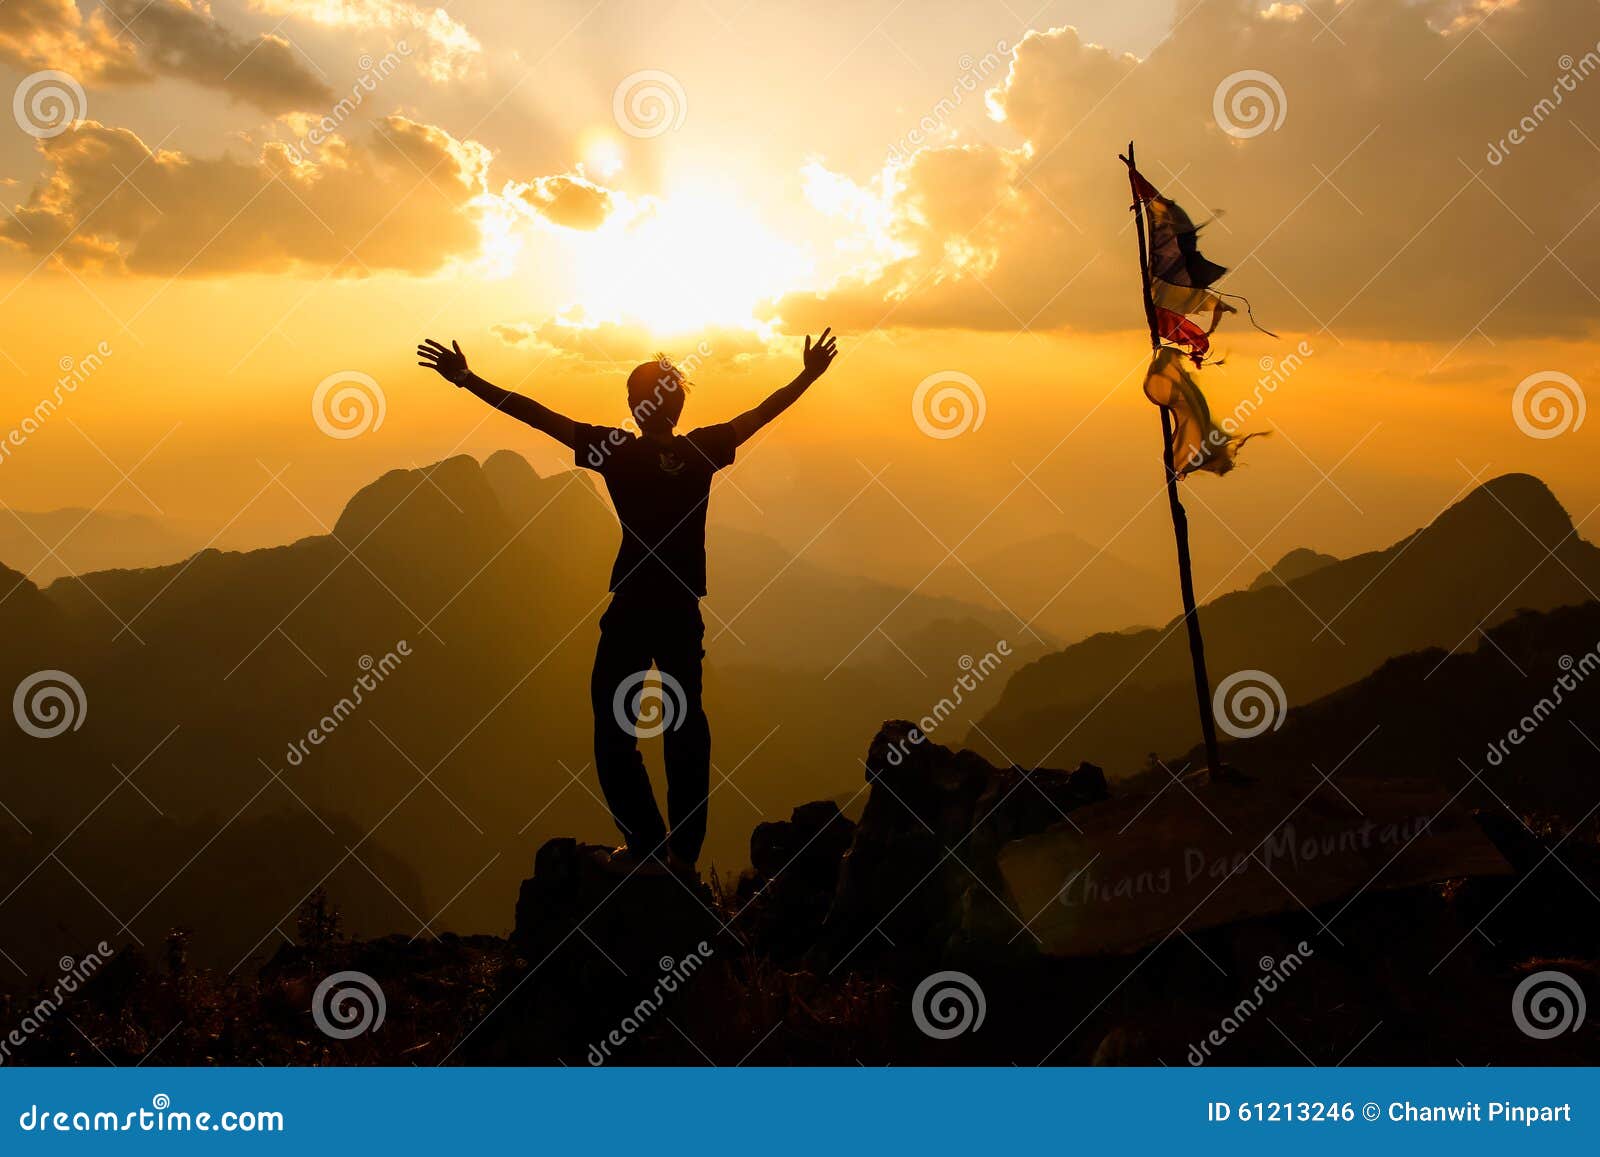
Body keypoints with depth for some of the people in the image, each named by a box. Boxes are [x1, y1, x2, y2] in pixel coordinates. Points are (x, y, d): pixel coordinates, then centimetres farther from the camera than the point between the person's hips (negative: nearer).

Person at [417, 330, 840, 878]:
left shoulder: (618, 451, -9)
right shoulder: (702, 451, -1)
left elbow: (538, 415, -8)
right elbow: (763, 412, 12)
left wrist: (467, 379, -2)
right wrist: (809, 374, 27)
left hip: (630, 612, -3)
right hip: (683, 613, 4)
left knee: (614, 731, 7)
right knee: (686, 731, 11)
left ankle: (647, 846, 0)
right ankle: (684, 853, 12)